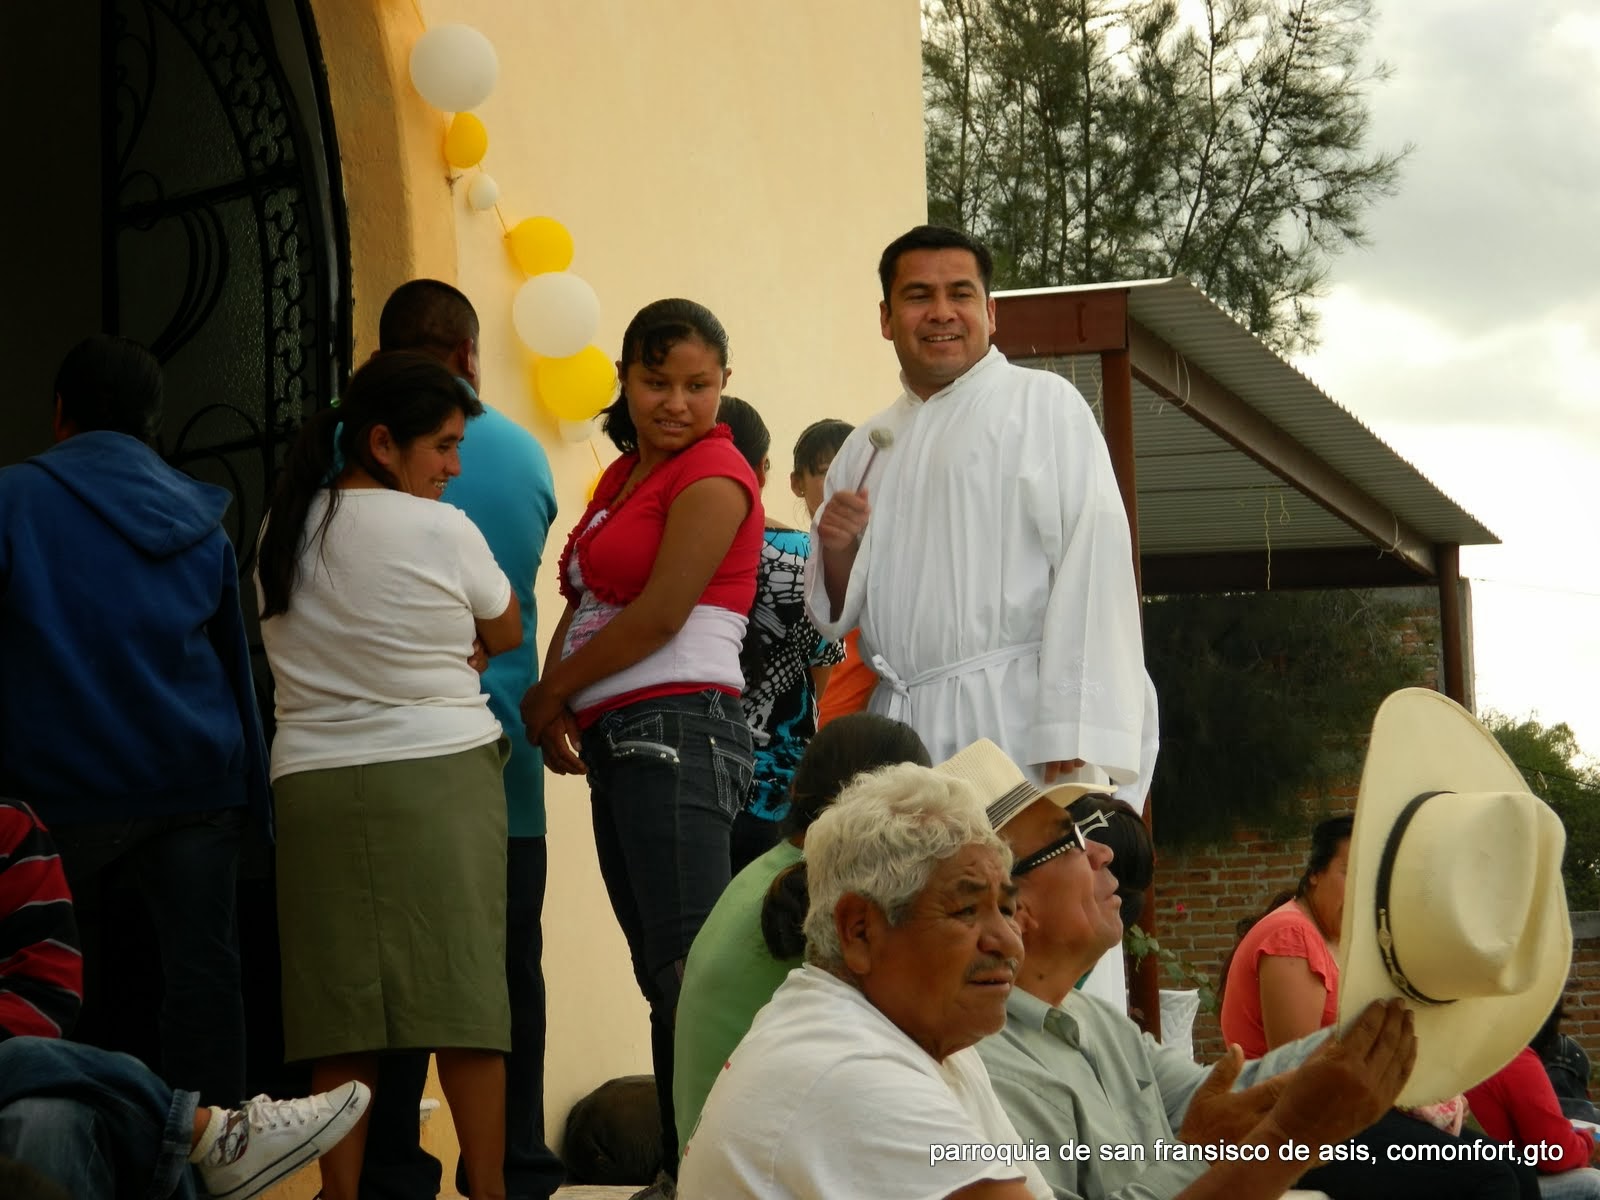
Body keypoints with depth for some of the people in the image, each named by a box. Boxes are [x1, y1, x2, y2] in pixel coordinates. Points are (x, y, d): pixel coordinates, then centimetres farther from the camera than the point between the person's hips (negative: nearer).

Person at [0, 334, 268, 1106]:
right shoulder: (196, 518, 11)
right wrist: (252, 795, 21)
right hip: (195, 783, 3)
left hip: (63, 789, -2)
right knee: (202, 971, 1)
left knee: (66, 991, 8)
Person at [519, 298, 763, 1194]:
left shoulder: (712, 476, -5)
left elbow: (659, 614, -12)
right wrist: (557, 705, 1)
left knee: (690, 969, -16)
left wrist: (551, 694, -2)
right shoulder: (623, 477, 21)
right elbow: (585, 605, 19)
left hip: (677, 732, -9)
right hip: (619, 745, 9)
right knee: (662, 979, 10)